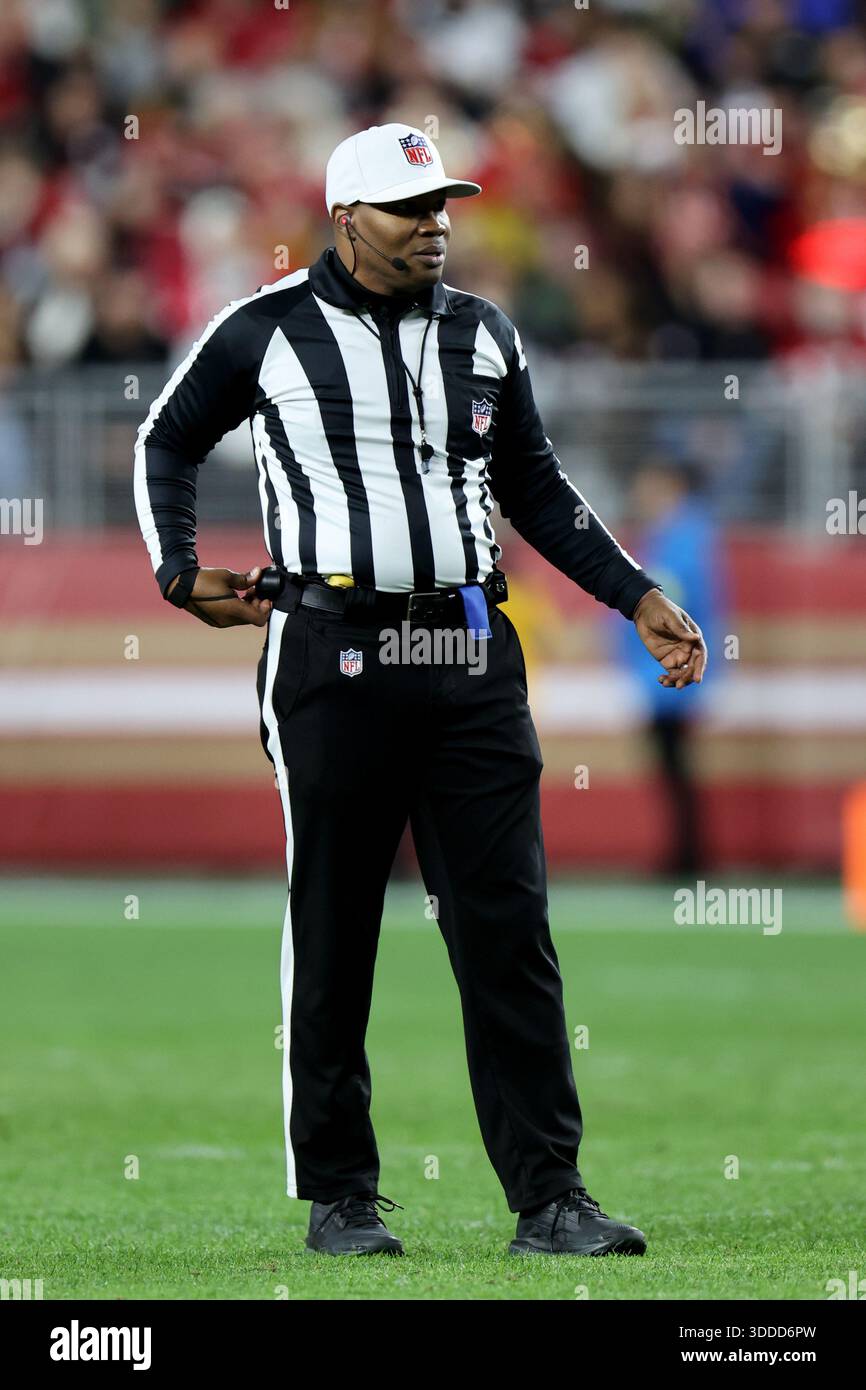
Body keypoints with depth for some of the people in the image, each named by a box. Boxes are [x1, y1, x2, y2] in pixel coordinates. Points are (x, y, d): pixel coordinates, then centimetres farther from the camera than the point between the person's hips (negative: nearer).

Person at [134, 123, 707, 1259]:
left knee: (508, 929, -3)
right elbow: (169, 440, 17)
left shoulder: (483, 335, 13)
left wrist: (639, 597, 15)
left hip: (470, 655, 3)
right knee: (332, 932, 2)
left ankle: (549, 1195, -3)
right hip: (332, 653, -3)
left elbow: (535, 488, 22)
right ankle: (338, 1195, 11)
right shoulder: (266, 331, 2)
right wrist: (178, 573, 6)